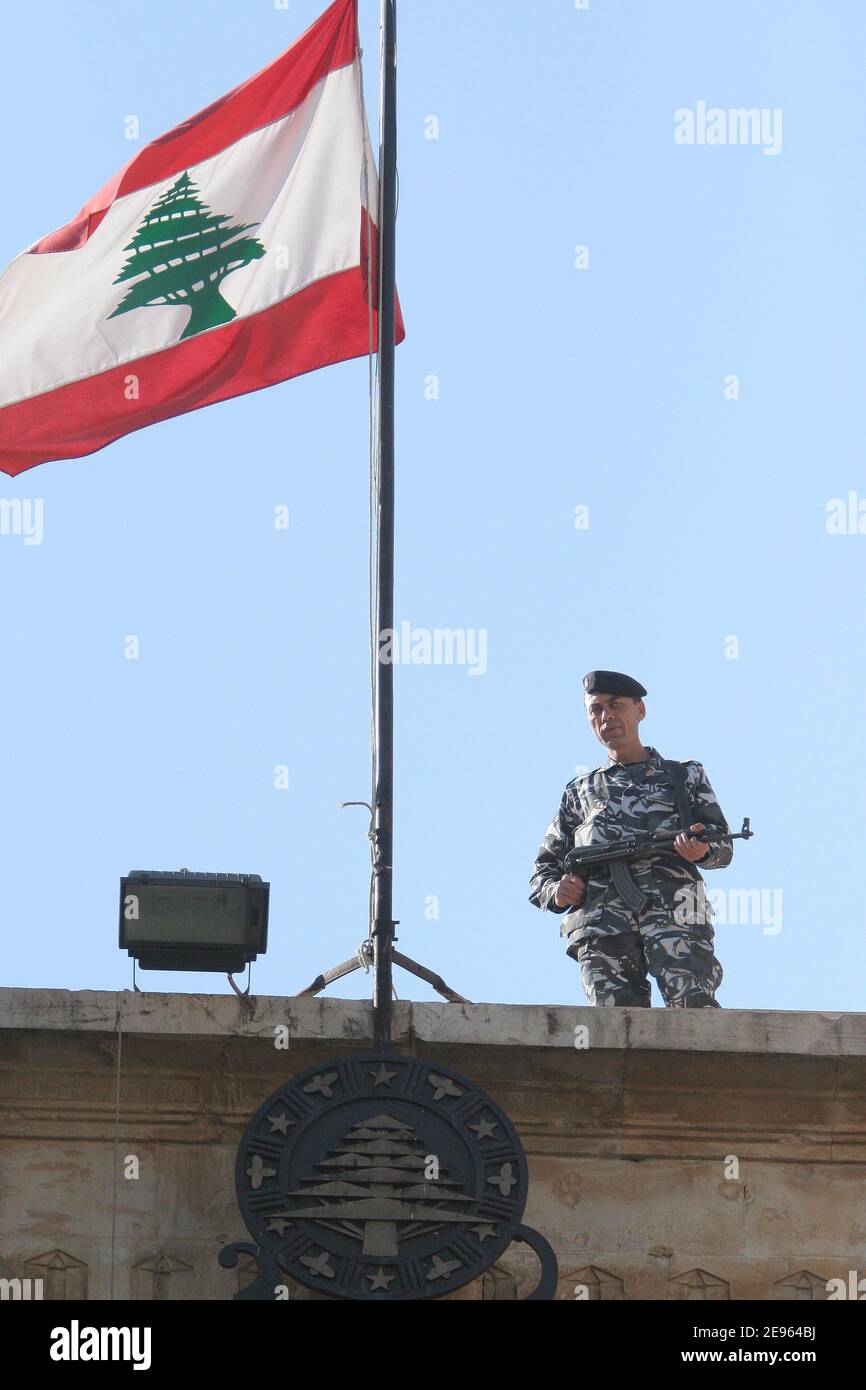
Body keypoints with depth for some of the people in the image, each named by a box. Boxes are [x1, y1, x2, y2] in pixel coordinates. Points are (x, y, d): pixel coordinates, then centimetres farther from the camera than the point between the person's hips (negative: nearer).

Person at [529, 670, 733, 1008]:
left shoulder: (686, 776, 26)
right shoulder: (579, 792, 31)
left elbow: (723, 846, 17)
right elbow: (543, 870, 30)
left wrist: (702, 849, -9)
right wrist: (556, 891, 4)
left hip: (675, 914, -2)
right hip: (600, 925, 2)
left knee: (694, 1008, -24)